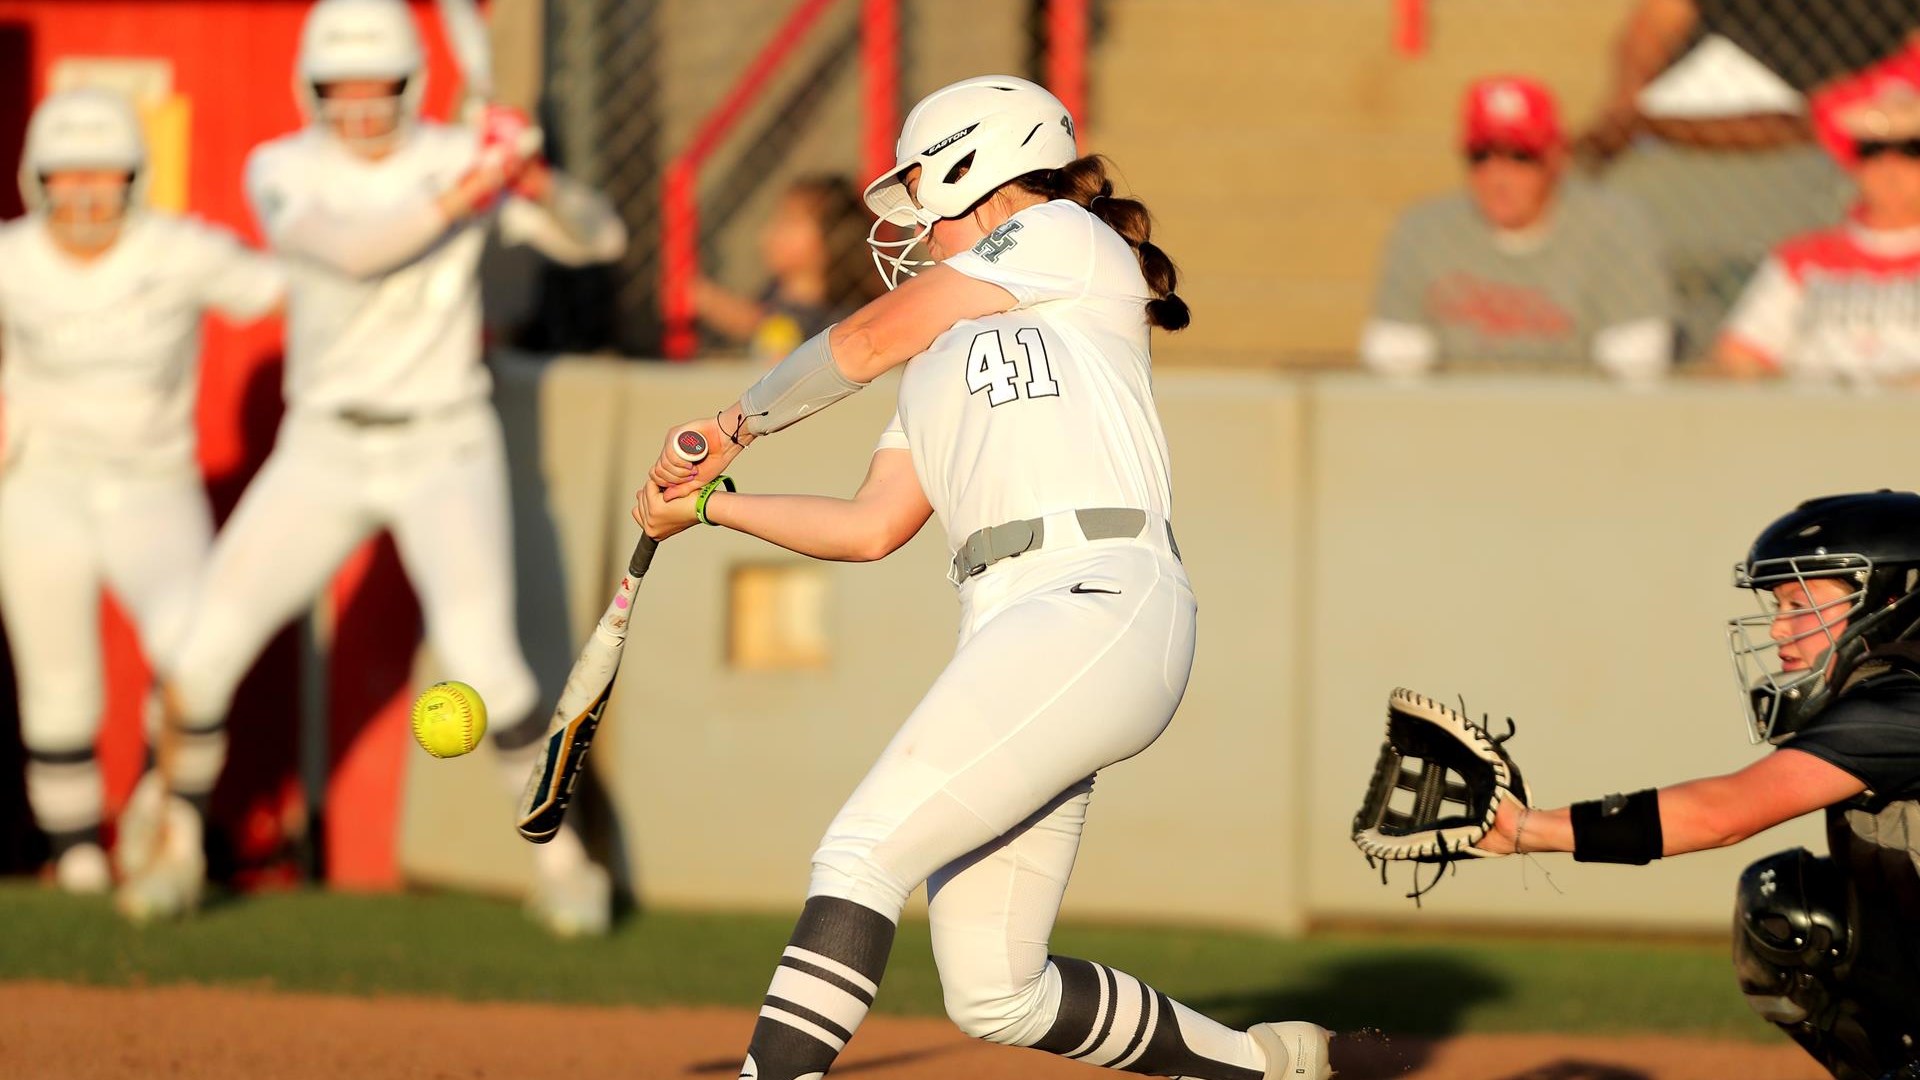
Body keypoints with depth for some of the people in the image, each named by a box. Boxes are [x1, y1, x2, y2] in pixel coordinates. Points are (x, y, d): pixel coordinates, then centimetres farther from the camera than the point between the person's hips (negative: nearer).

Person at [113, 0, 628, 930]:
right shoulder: (281, 172, -6)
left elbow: (599, 238, -9)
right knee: (207, 646, -6)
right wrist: (460, 197, -36)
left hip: (445, 451, -2)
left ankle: (559, 860, -4)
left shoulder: (460, 158, -5)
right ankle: (171, 847, 16)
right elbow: (352, 249, -25)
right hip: (323, 451, 2)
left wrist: (541, 184, -30)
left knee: (479, 654, -21)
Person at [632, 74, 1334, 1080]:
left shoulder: (1066, 238, 10)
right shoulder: (943, 355, 33)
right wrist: (709, 504, 22)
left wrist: (739, 421, 21)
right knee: (996, 998, 3)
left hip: (1101, 609, -8)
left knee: (863, 852, -21)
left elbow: (868, 338, 7)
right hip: (1012, 638, 8)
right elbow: (871, 527, 26)